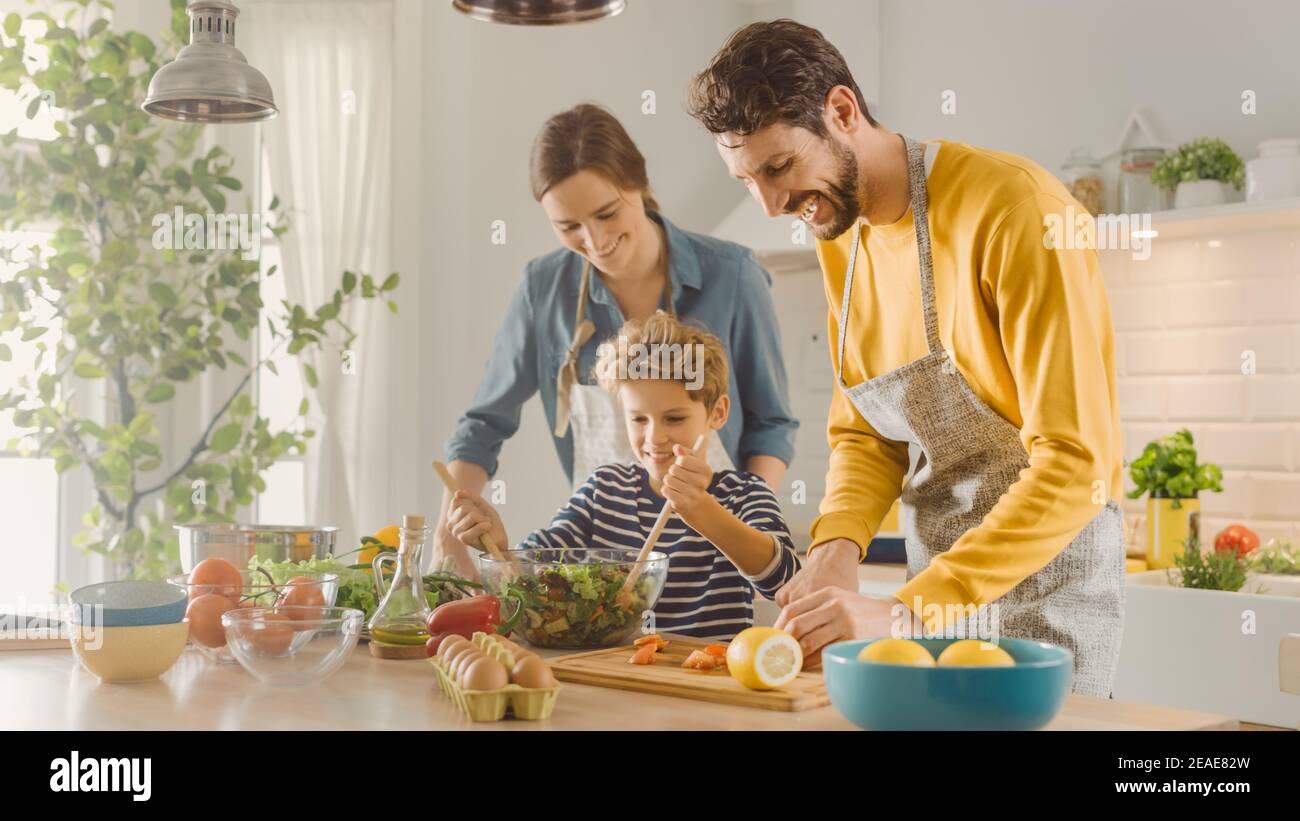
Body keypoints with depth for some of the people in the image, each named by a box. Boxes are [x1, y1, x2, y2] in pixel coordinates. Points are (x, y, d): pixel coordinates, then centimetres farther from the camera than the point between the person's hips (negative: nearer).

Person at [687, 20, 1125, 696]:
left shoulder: (1015, 208, -21)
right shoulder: (839, 236, 5)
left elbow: (1075, 463, -26)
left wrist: (907, 615, -30)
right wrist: (836, 545, -10)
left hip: (1047, 578, -6)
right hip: (935, 575, 7)